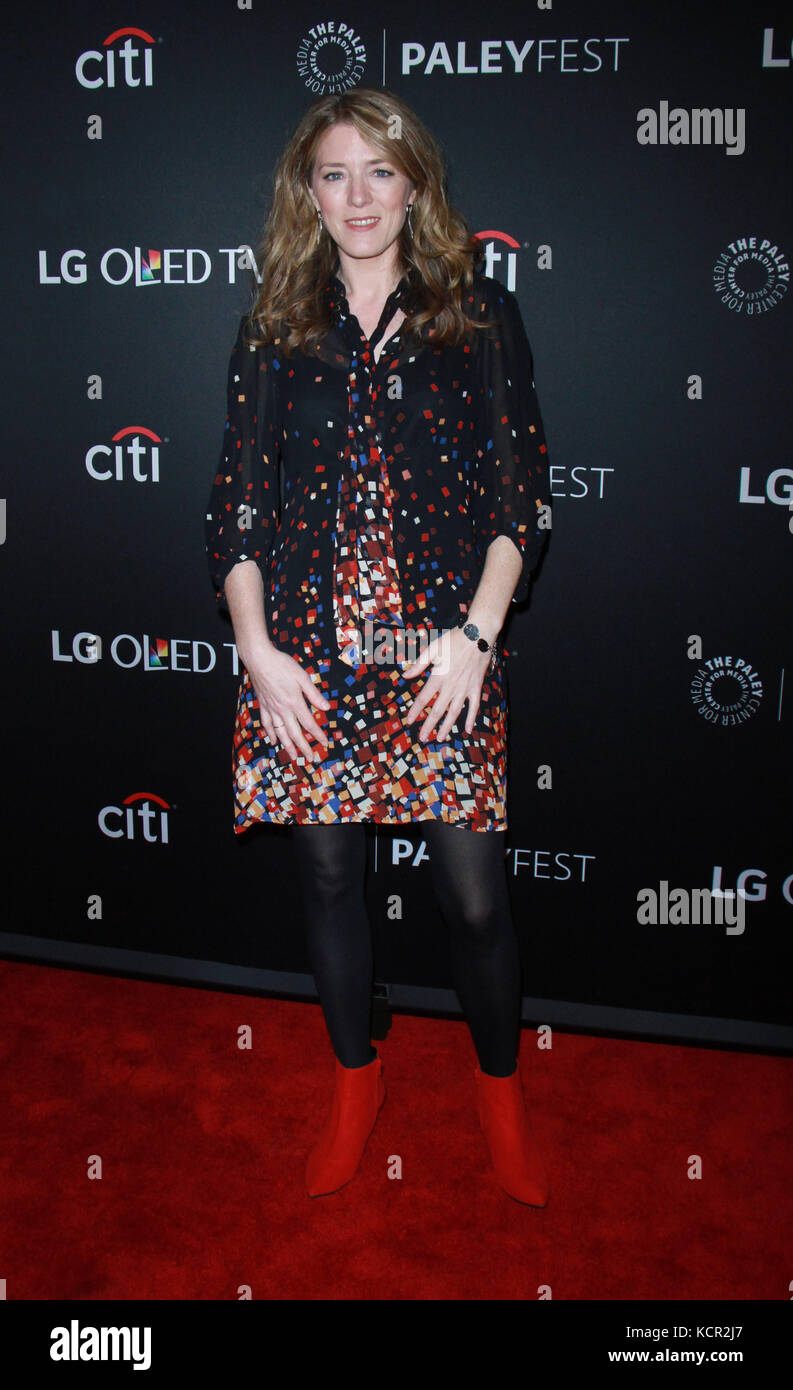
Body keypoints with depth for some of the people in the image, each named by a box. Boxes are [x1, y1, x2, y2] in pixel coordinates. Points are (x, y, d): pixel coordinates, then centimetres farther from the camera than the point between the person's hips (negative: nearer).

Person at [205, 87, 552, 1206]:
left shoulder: (479, 312, 5)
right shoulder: (275, 327, 9)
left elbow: (523, 491, 2)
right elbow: (235, 503, 6)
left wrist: (476, 632, -10)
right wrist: (257, 651, -5)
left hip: (441, 656, -1)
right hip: (306, 661, 2)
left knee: (475, 895, 1)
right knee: (329, 878, 12)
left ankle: (500, 1087, 28)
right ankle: (357, 1078, 36)